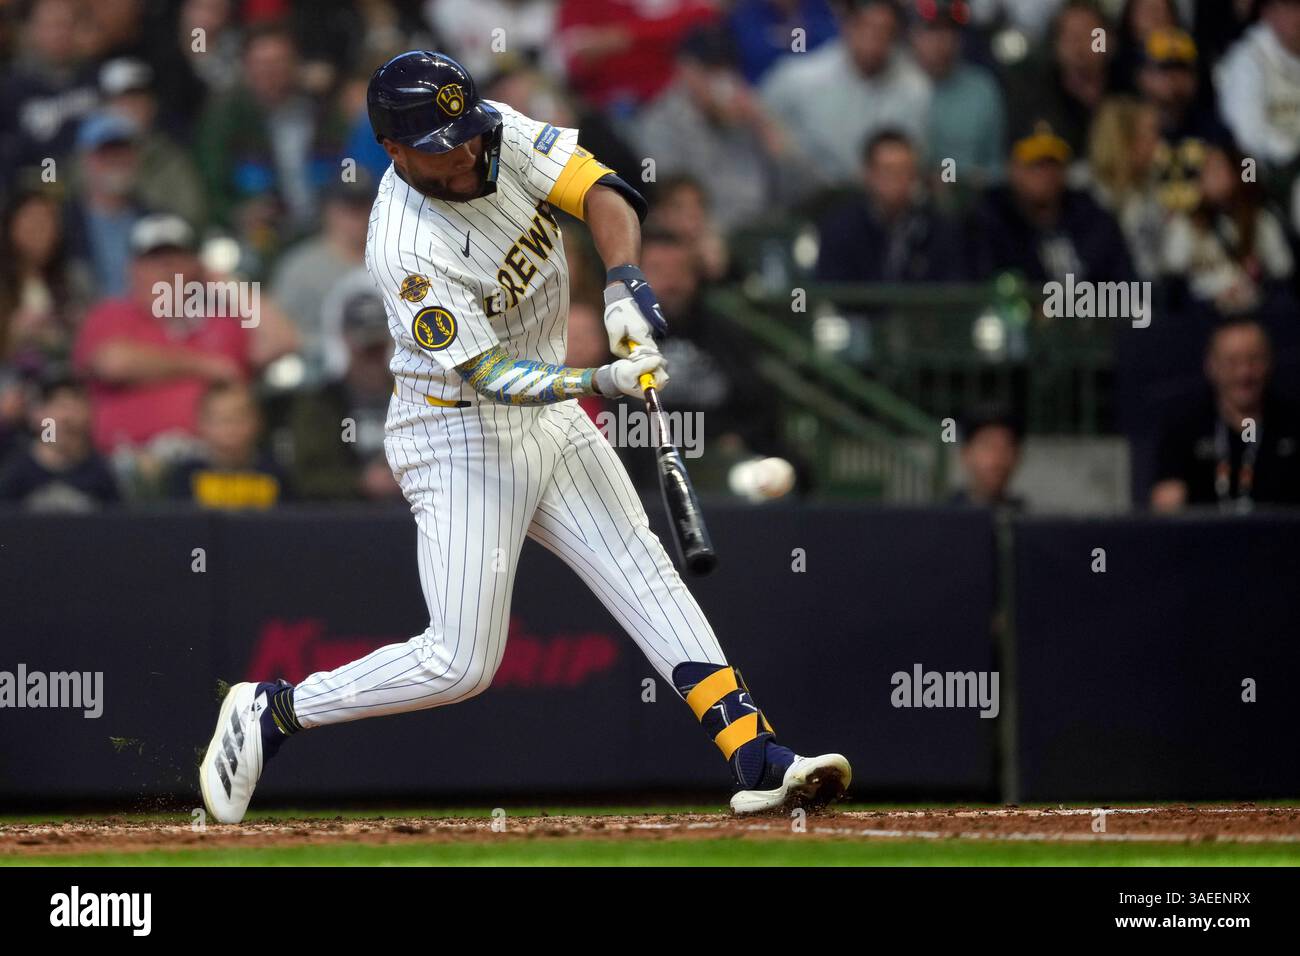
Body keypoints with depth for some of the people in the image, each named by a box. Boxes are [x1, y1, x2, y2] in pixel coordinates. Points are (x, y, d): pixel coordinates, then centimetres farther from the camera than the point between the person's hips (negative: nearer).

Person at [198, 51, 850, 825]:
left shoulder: (502, 135, -9)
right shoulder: (407, 252, -27)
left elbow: (602, 191, -13)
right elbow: (492, 375, -27)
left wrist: (625, 283, -31)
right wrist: (601, 381, -39)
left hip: (550, 415, 7)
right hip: (461, 435, -7)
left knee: (646, 573, -2)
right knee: (460, 664, -10)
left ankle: (759, 760, -6)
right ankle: (270, 713, 5)